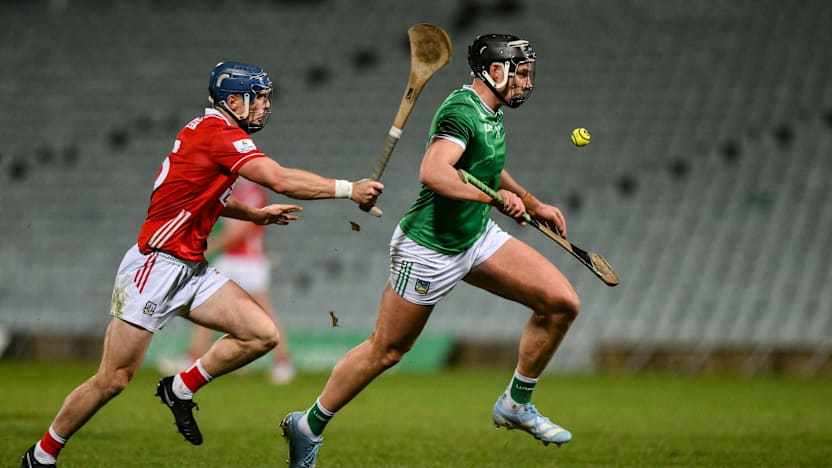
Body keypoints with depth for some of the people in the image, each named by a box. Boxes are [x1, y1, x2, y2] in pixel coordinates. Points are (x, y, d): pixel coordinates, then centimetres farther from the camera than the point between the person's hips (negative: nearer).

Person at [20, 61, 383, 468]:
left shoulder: (210, 129, 14)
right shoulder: (218, 132, -15)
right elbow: (282, 180, -23)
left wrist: (256, 215, 23)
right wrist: (348, 189, -17)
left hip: (192, 270, 10)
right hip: (155, 265, -10)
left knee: (262, 335, -5)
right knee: (113, 381, -8)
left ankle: (180, 389, 10)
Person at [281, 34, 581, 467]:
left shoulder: (490, 114, 8)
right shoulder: (461, 111, -21)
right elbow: (432, 173, -38)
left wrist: (533, 204, 35)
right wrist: (495, 197, -35)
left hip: (478, 237, 9)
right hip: (429, 248, -9)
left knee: (562, 302, -4)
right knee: (385, 351, 2)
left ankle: (516, 404, 11)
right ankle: (308, 426, 21)